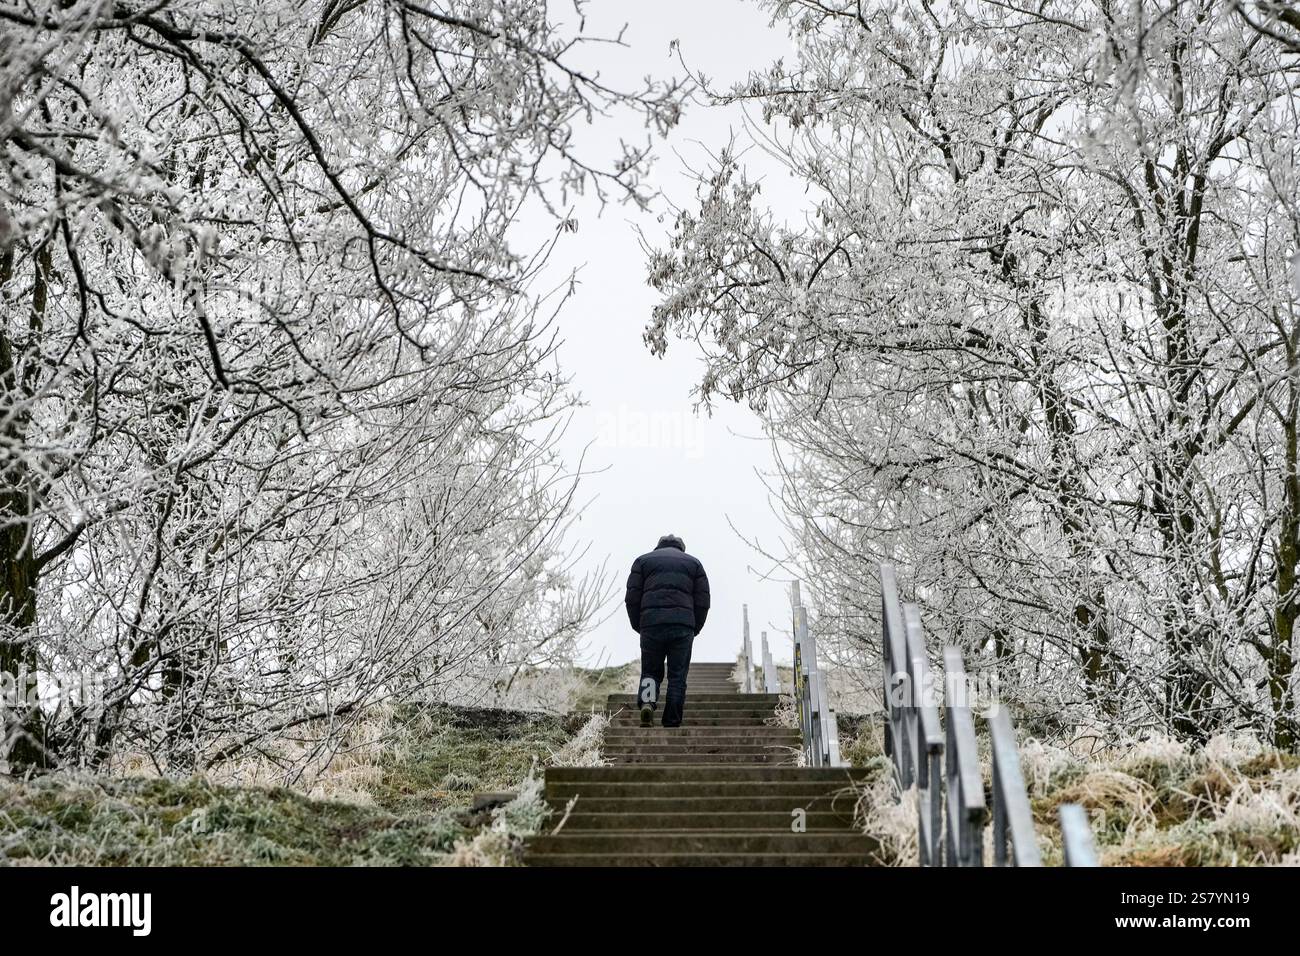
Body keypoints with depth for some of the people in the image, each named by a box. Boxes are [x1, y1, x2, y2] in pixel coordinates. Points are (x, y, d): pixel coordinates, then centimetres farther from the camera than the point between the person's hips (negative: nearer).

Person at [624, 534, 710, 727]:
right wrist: (694, 629, 15)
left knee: (650, 671, 11)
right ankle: (672, 724, 1)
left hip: (651, 625, 0)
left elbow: (632, 598, 6)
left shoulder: (643, 560, 17)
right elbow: (703, 601, 10)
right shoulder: (694, 562, 20)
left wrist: (639, 627, 13)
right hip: (683, 627, 0)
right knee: (677, 677, 5)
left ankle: (647, 702, -16)